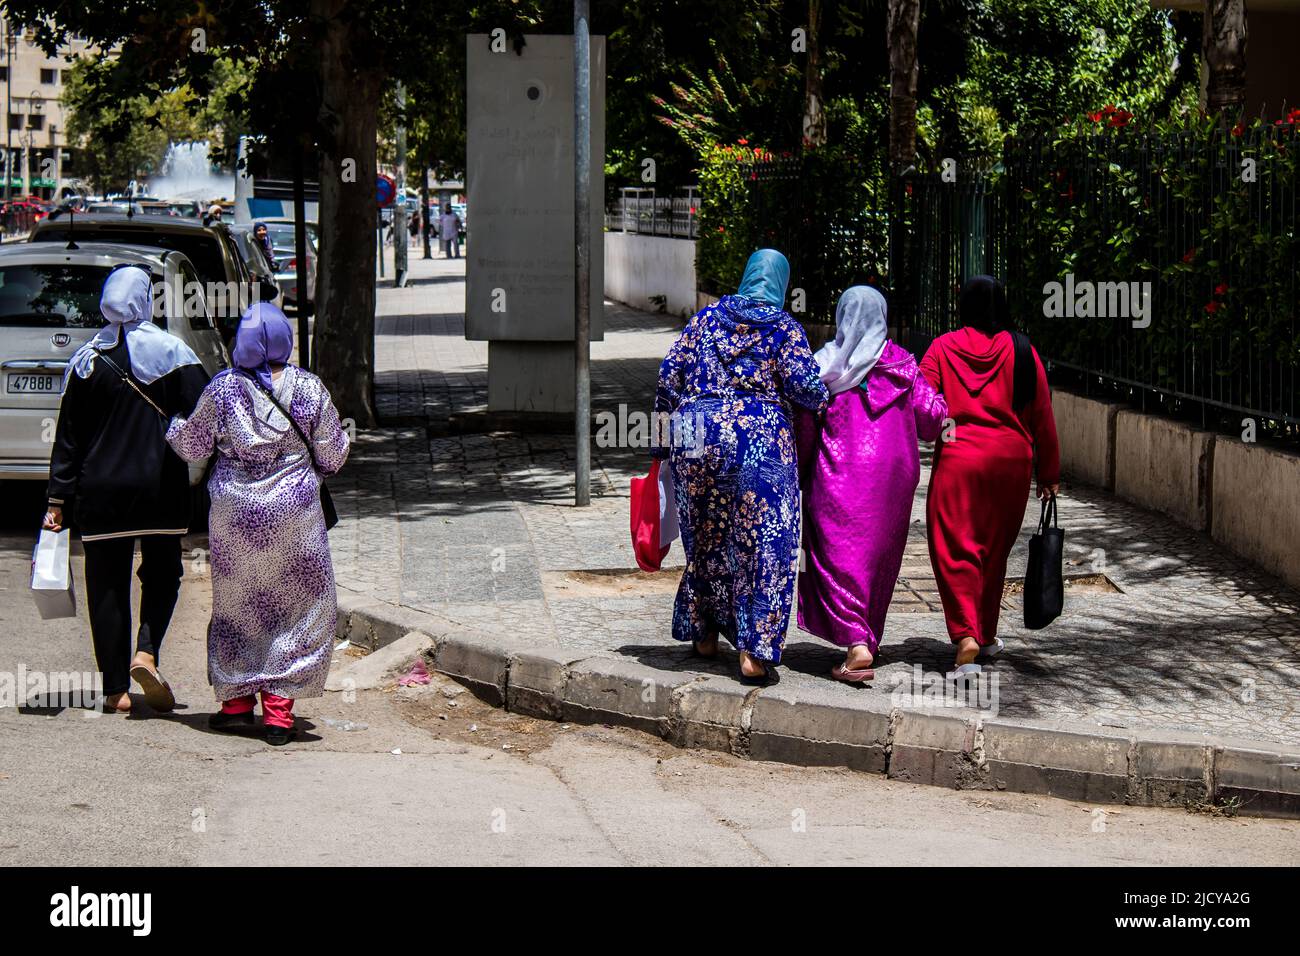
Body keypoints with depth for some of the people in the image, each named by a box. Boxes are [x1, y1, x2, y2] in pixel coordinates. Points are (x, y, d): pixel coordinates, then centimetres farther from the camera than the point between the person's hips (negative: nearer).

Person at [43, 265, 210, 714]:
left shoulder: (87, 359, 1)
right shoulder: (172, 352, -3)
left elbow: (68, 436, 2)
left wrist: (58, 499, 5)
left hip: (101, 491, 1)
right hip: (161, 486, -1)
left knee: (107, 585, 7)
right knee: (162, 572, 15)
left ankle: (117, 689, 7)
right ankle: (146, 652, -8)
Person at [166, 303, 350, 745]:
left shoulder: (222, 389, -7)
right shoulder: (309, 389, -5)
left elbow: (192, 445, 5)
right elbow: (333, 456, 1)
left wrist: (172, 426, 26)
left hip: (235, 514, 1)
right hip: (295, 511, -1)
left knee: (236, 603, 15)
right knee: (298, 607, 7)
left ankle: (236, 701, 19)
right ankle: (278, 708, 2)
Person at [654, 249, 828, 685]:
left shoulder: (708, 316, 11)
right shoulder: (783, 327, 1)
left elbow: (670, 372, 7)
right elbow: (803, 383, -10)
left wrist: (662, 436, 14)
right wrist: (822, 400, 13)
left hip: (694, 435, 4)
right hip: (758, 435, -4)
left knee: (705, 535, 18)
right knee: (763, 541, -1)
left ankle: (704, 634, 28)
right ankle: (754, 651, -8)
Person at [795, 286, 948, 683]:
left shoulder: (825, 364, -2)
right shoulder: (901, 362, 4)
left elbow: (806, 423, -4)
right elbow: (930, 413, -2)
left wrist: (800, 473, 8)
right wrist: (947, 415, 22)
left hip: (839, 474, -3)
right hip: (892, 472, 3)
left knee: (840, 558, -5)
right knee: (880, 556, 17)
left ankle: (855, 645, -21)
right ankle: (868, 637, 28)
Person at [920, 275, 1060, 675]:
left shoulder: (942, 349, -1)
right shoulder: (1022, 352, 2)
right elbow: (1042, 416, 5)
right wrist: (1049, 472, 12)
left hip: (957, 461, -2)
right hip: (1010, 461, 2)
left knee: (956, 551, -2)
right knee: (994, 549, 18)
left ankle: (966, 636, -21)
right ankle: (986, 635, 30)